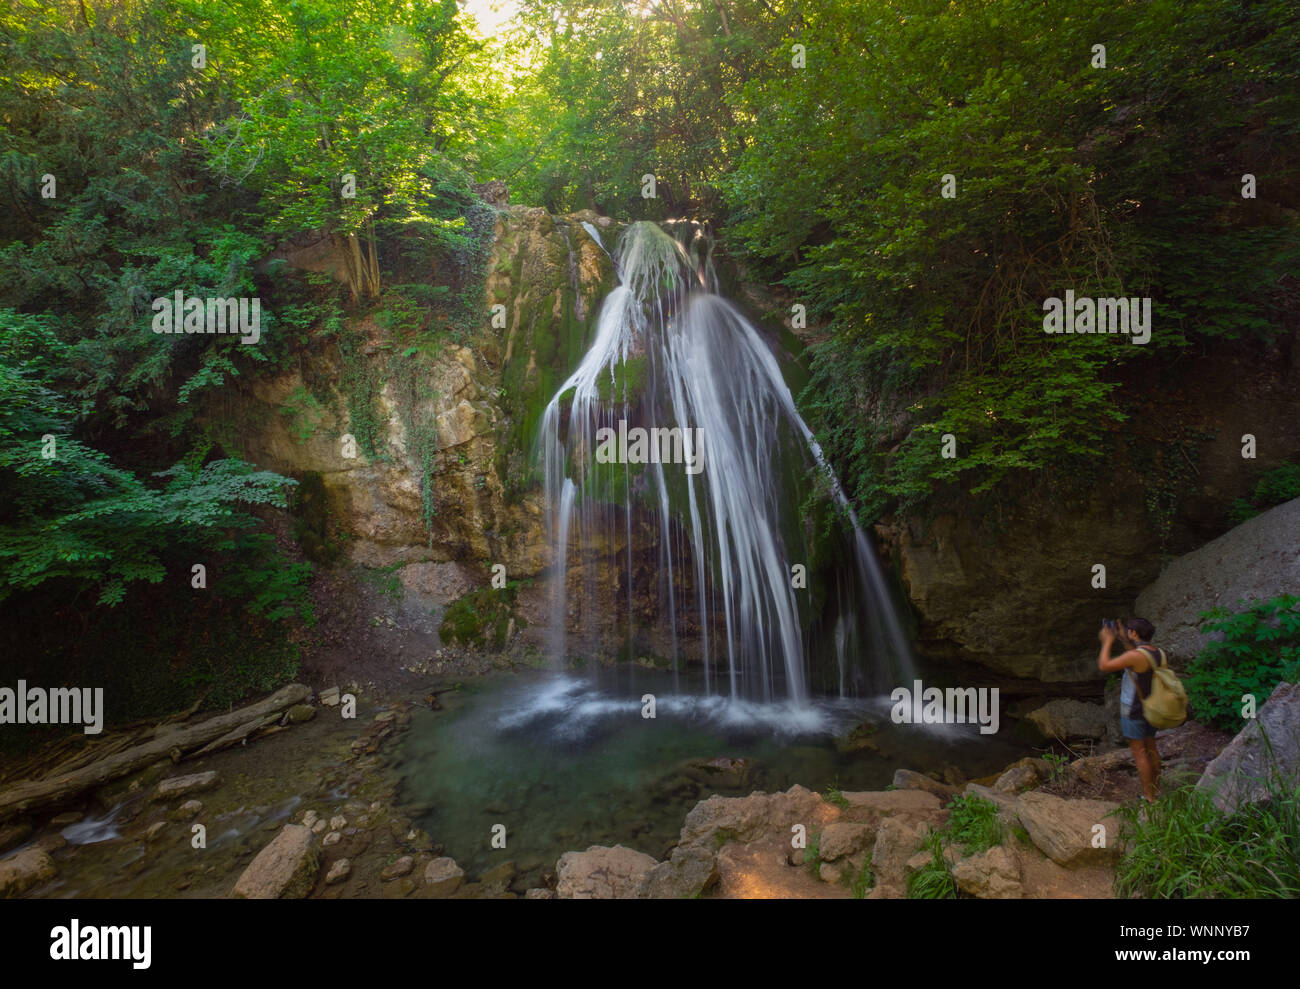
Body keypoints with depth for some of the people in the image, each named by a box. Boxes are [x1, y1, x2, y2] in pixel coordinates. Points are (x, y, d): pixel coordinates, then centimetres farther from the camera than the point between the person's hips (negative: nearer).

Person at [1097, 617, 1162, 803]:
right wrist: (1122, 639, 19)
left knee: (1139, 752, -1)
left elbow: (1104, 665, -21)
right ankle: (1156, 790, 29)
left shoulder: (1136, 656, -25)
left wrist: (1107, 642, -10)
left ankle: (1149, 798, 2)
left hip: (1134, 710, -8)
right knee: (1151, 748, 18)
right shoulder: (1155, 652, 1)